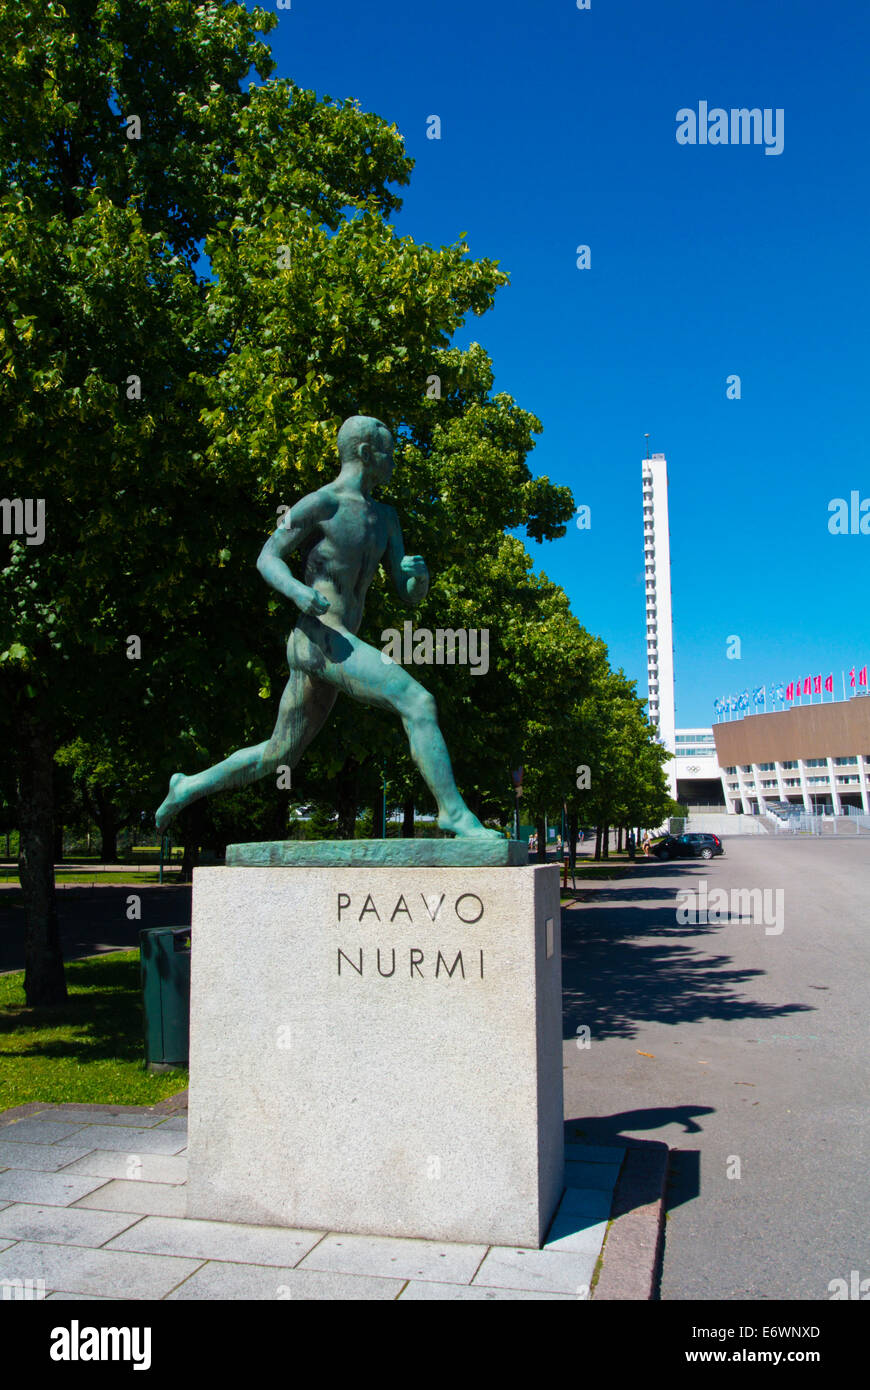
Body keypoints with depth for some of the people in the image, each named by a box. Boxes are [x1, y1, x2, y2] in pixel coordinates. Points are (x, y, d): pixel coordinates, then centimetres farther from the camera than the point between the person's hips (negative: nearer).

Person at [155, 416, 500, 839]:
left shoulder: (384, 517, 20)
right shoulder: (320, 503, -2)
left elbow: (411, 596, 17)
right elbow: (268, 557, 1)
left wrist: (418, 571, -7)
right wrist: (297, 591, -20)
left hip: (340, 648, 9)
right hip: (319, 639, -9)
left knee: (278, 756, 19)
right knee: (418, 702, -21)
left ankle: (188, 787, 34)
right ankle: (454, 811, -20)